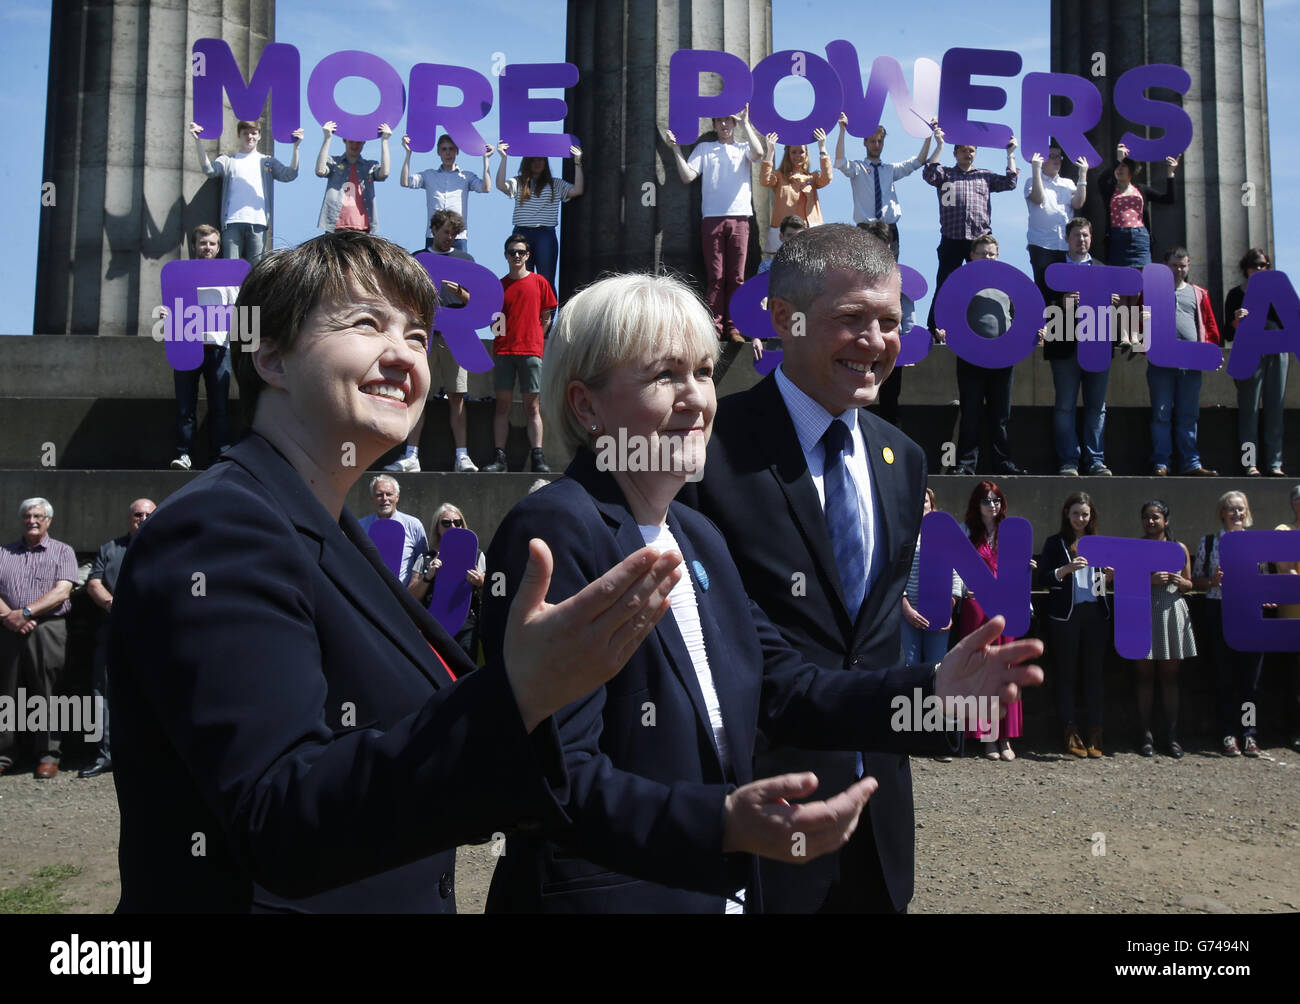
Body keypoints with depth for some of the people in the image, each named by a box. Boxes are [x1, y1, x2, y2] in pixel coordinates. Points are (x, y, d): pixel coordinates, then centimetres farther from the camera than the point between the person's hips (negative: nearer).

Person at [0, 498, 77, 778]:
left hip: (48, 631, -3)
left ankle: (48, 755, 6)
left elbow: (62, 591, -5)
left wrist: (26, 612, -13)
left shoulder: (62, 552, 7)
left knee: (46, 694, 0)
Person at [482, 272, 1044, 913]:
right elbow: (559, 780, -24)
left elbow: (784, 687, 5)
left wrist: (931, 688, -7)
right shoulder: (555, 531, -19)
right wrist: (723, 824, -35)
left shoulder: (697, 538, 8)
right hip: (601, 892, -8)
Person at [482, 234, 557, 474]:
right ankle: (499, 457, 0)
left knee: (532, 406, -3)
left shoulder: (539, 282, 7)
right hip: (503, 351, 2)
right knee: (502, 404, 0)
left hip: (531, 351, -2)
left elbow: (547, 317, 8)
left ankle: (538, 457, -4)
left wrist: (533, 340, 2)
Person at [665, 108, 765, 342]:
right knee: (715, 276, -4)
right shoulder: (704, 148, 18)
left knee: (736, 277, -1)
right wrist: (676, 149, -1)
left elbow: (758, 154, -7)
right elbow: (687, 177, 7)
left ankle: (732, 327, 2)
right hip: (712, 218, 0)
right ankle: (714, 326, -3)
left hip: (739, 219, 0)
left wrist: (745, 123, -2)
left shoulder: (743, 148, 16)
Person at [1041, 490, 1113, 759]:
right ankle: (1071, 734, 6)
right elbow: (1043, 578, -5)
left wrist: (1109, 576, -2)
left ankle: (1095, 736, 7)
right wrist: (1066, 569, -21)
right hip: (1066, 615, -3)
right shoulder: (1056, 543, 3)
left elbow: (1103, 580, 19)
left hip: (1096, 613, 3)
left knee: (1094, 672, 3)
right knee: (1066, 673, 1)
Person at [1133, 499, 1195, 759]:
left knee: (1170, 676, 5)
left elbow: (1189, 584, 14)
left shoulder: (1180, 548, 9)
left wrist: (1179, 581, -8)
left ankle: (1173, 736, 10)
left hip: (1172, 613, 2)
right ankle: (1146, 735, 8)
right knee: (1145, 675, 2)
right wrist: (1150, 580, -18)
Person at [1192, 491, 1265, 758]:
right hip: (1220, 612, -2)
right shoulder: (1208, 542, 4)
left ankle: (1249, 734, 13)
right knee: (1224, 676, 3)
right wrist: (1212, 581, -13)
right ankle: (1228, 734, 10)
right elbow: (1195, 580, 7)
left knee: (1251, 676, 3)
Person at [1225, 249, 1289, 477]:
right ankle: (1250, 462, -4)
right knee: (1249, 409, -5)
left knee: (1275, 409, 1)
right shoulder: (1237, 294, 8)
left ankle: (1274, 463, 4)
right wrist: (1236, 321, -16)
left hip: (1277, 353, 3)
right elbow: (1228, 334, 4)